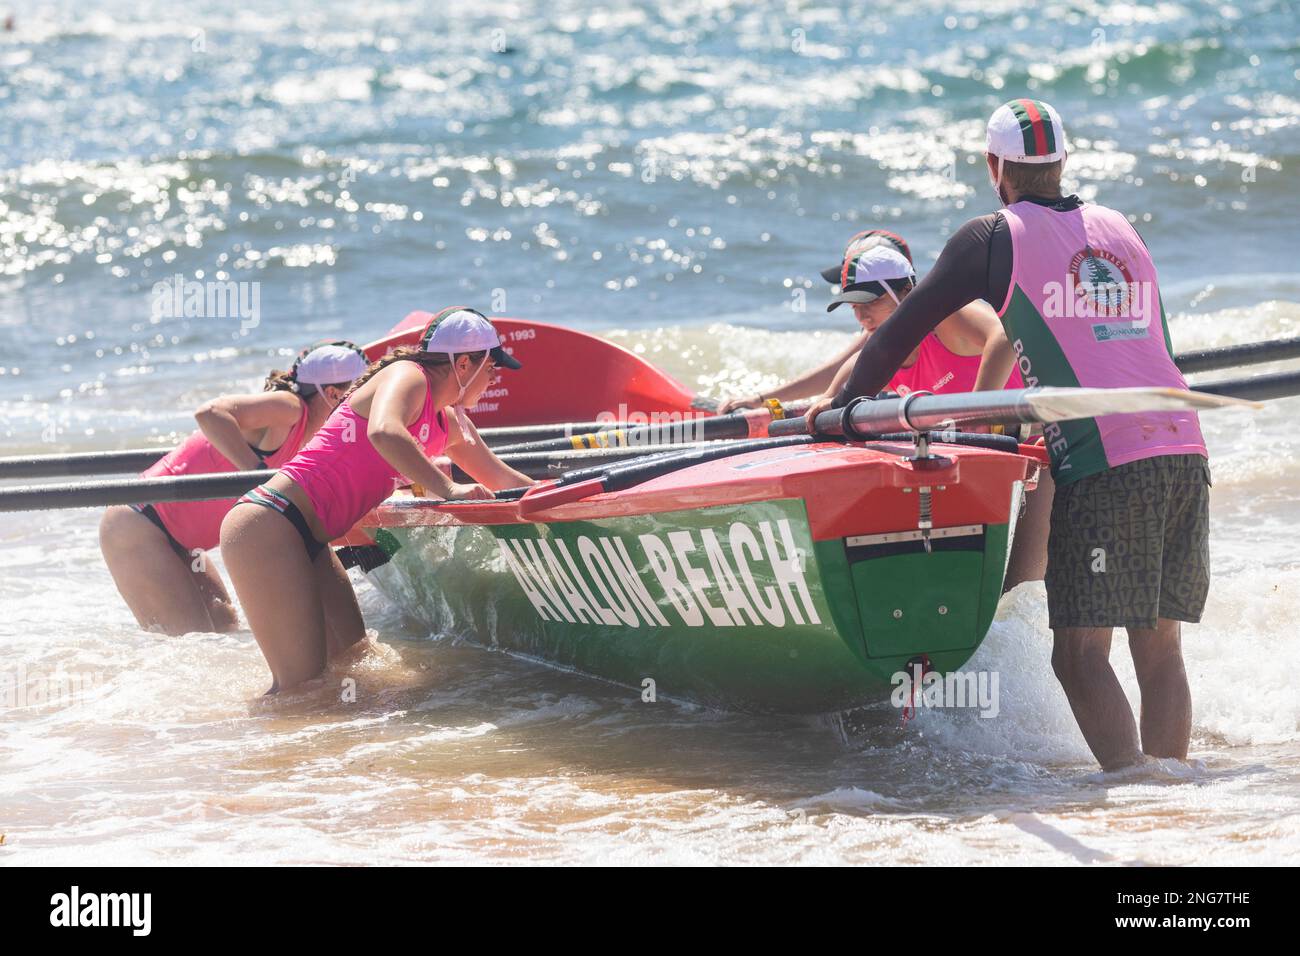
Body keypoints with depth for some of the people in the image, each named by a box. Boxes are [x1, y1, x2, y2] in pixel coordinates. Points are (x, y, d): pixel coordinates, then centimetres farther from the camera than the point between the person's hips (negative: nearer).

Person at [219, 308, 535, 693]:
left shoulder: (451, 424, 18)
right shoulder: (407, 376, -10)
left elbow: (501, 479, 32)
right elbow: (384, 432, -32)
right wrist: (447, 489, -35)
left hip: (308, 542, 10)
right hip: (267, 527, -10)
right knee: (302, 683, -15)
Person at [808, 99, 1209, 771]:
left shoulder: (994, 239, 4)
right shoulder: (1121, 231, 21)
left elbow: (901, 329, 8)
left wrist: (842, 401, 24)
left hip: (1102, 464, -6)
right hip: (1185, 450, 6)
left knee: (1080, 653, -6)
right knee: (1160, 650, 10)